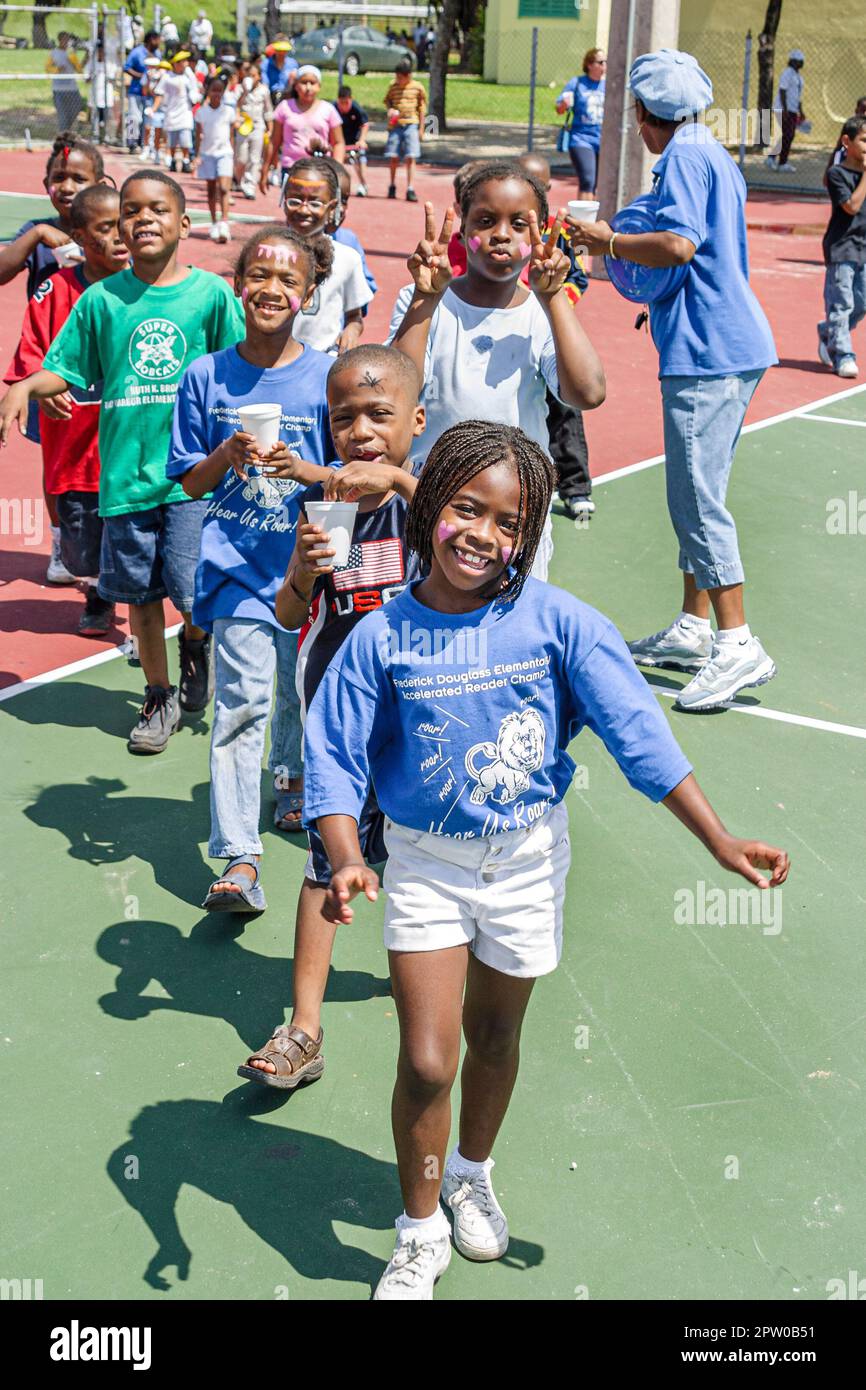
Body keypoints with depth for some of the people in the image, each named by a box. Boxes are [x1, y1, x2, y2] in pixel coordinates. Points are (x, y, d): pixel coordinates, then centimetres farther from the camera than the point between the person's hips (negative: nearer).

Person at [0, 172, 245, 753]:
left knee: (195, 592, -10)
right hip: (126, 471, 2)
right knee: (141, 593, 11)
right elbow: (64, 370, 9)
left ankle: (196, 642, 26)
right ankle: (159, 696, 29)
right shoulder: (101, 299, 4)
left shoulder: (212, 293, -1)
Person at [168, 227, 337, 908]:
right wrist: (227, 456, -15)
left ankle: (294, 777, 49)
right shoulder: (206, 375, 1)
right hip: (236, 560, -1)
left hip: (307, 556, 1)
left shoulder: (326, 375, -2)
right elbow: (191, 481, 5)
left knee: (302, 687, 17)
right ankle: (239, 862, -11)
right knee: (241, 700, -10)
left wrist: (302, 469, -18)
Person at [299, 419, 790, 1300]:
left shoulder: (558, 622, -14)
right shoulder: (382, 638, -13)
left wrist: (721, 843, -18)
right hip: (425, 863, -1)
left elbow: (637, 731, -14)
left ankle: (472, 1174, 48)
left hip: (526, 860, 1)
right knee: (426, 1060, -3)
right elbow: (334, 756, -9)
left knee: (494, 1036, 18)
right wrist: (347, 861, -25)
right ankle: (419, 1235, 22)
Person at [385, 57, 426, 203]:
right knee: (393, 157, 4)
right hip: (395, 125, 2)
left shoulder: (417, 87, 0)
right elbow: (387, 100, 18)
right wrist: (389, 109, -5)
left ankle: (410, 190, -6)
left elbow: (422, 108, 6)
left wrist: (421, 128, 5)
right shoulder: (393, 86, 4)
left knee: (410, 158, -7)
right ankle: (392, 185, 23)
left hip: (411, 125, -2)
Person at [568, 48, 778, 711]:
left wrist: (607, 241, -11)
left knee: (697, 500, -9)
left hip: (708, 353, -10)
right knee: (697, 495, 14)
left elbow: (679, 243, -23)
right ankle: (693, 629, 22)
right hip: (734, 344, 10)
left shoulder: (684, 158, -9)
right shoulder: (715, 156, 20)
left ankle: (740, 646, -8)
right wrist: (622, 239, 25)